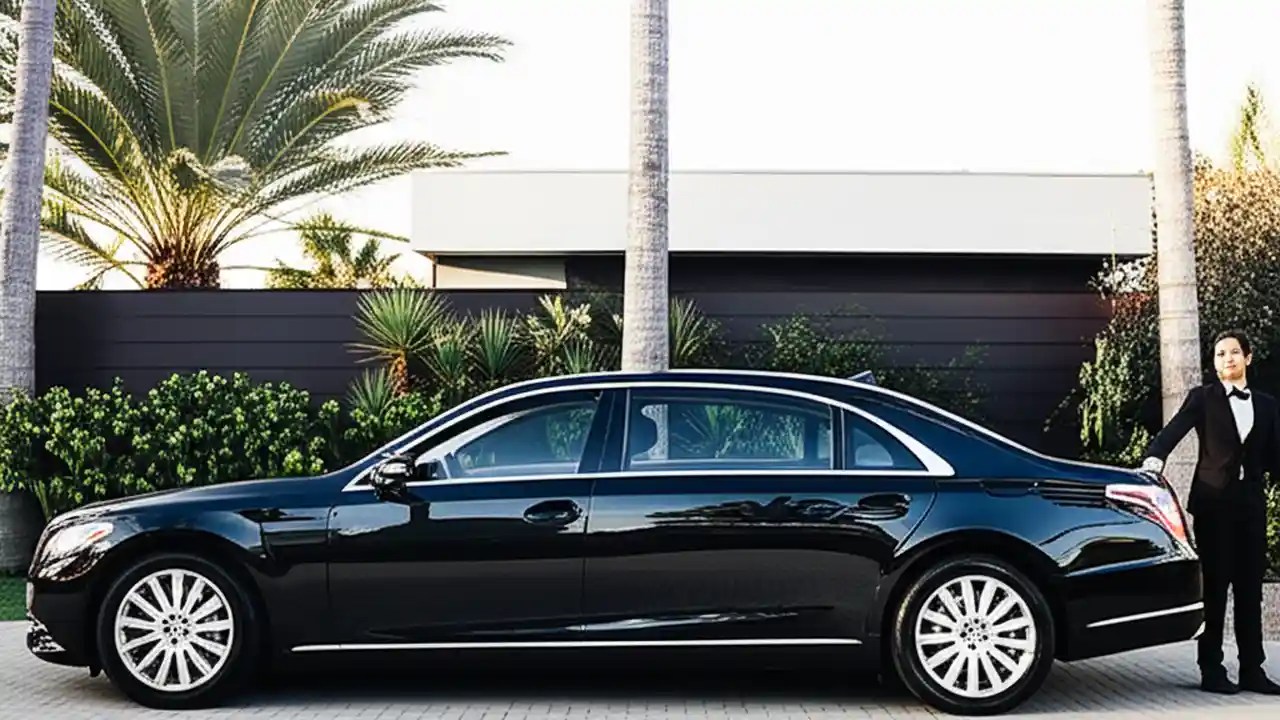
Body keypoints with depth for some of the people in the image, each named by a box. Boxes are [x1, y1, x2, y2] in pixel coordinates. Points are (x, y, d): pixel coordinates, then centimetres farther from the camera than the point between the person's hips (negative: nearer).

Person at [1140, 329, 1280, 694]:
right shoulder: (1203, 398, 1)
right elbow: (1173, 431, -14)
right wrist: (1155, 458, -33)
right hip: (1213, 502, -4)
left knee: (1250, 588, 7)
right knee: (1215, 586, -1)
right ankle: (1211, 670, 5)